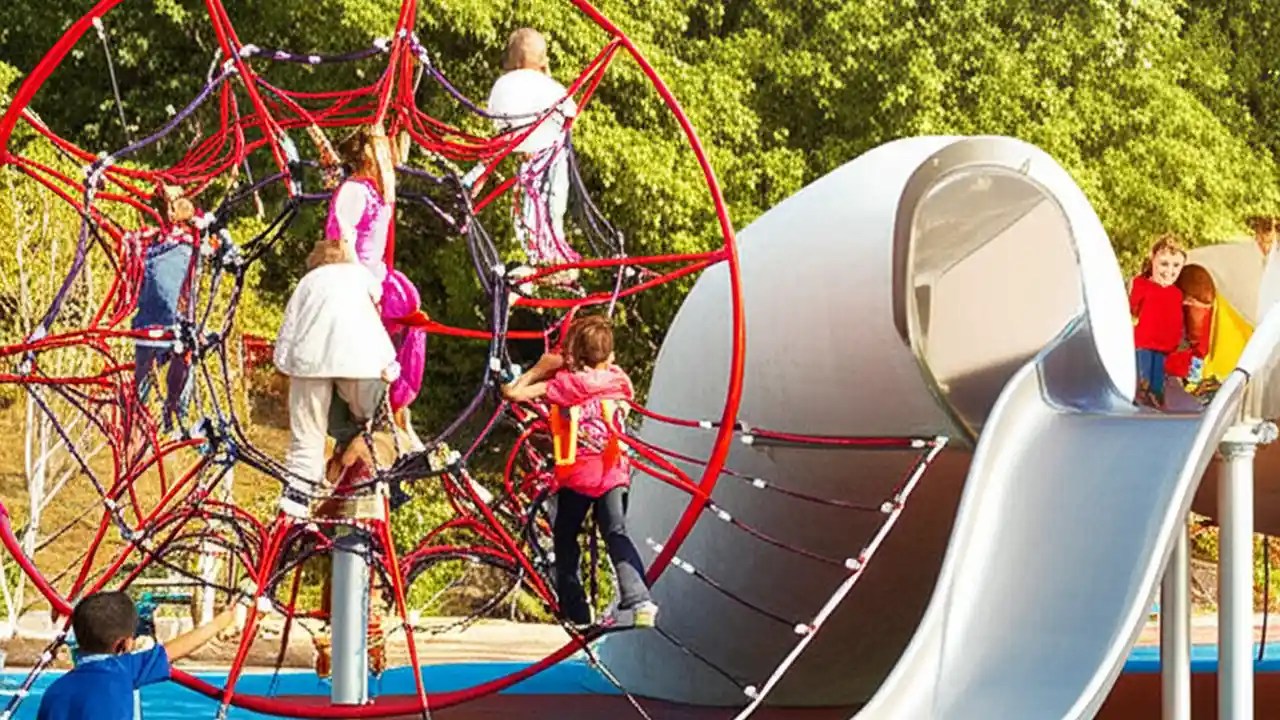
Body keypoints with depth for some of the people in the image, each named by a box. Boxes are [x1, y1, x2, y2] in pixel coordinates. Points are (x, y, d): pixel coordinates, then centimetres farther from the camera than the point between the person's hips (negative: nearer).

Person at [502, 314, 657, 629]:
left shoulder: (564, 383, -12)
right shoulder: (618, 379, 1)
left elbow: (512, 392, -15)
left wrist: (541, 367, -1)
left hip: (575, 477, -3)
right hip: (613, 474, 3)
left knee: (565, 541, 12)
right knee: (616, 535, 4)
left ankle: (577, 614, 8)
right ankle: (639, 600, -17)